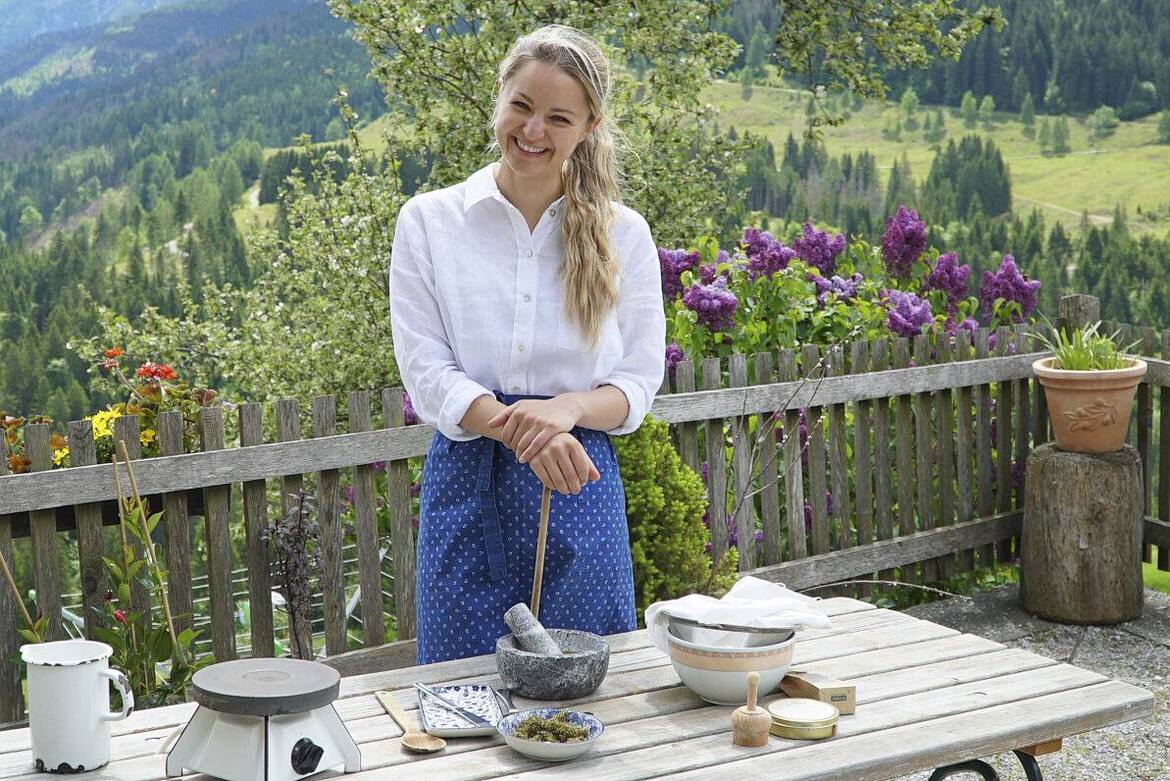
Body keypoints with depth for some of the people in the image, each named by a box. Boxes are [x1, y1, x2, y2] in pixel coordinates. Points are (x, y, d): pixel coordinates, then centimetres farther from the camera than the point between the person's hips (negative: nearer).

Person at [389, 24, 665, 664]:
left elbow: (639, 381, 2)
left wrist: (568, 408, -19)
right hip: (468, 485, 0)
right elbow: (427, 373, -5)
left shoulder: (623, 234, 3)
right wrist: (519, 430, -21)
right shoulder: (428, 222, 1)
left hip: (580, 487, 1)